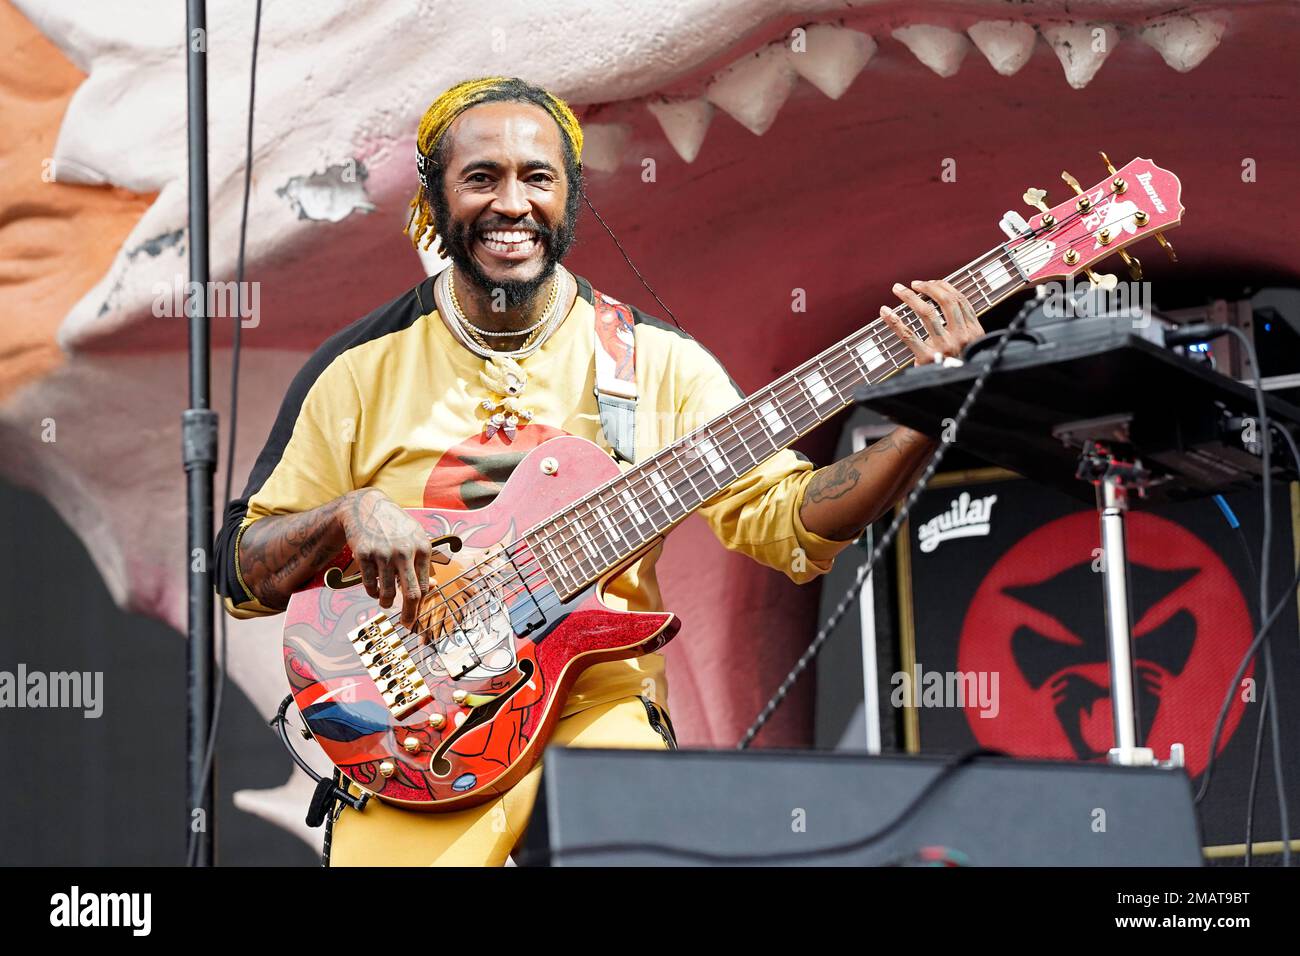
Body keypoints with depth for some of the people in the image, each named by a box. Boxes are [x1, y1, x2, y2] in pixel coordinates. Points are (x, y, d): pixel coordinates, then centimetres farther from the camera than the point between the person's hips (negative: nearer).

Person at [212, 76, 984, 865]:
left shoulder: (658, 364, 7)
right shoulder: (362, 371, 7)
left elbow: (787, 518, 0)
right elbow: (240, 573, 9)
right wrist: (345, 515, -11)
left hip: (600, 714, 0)